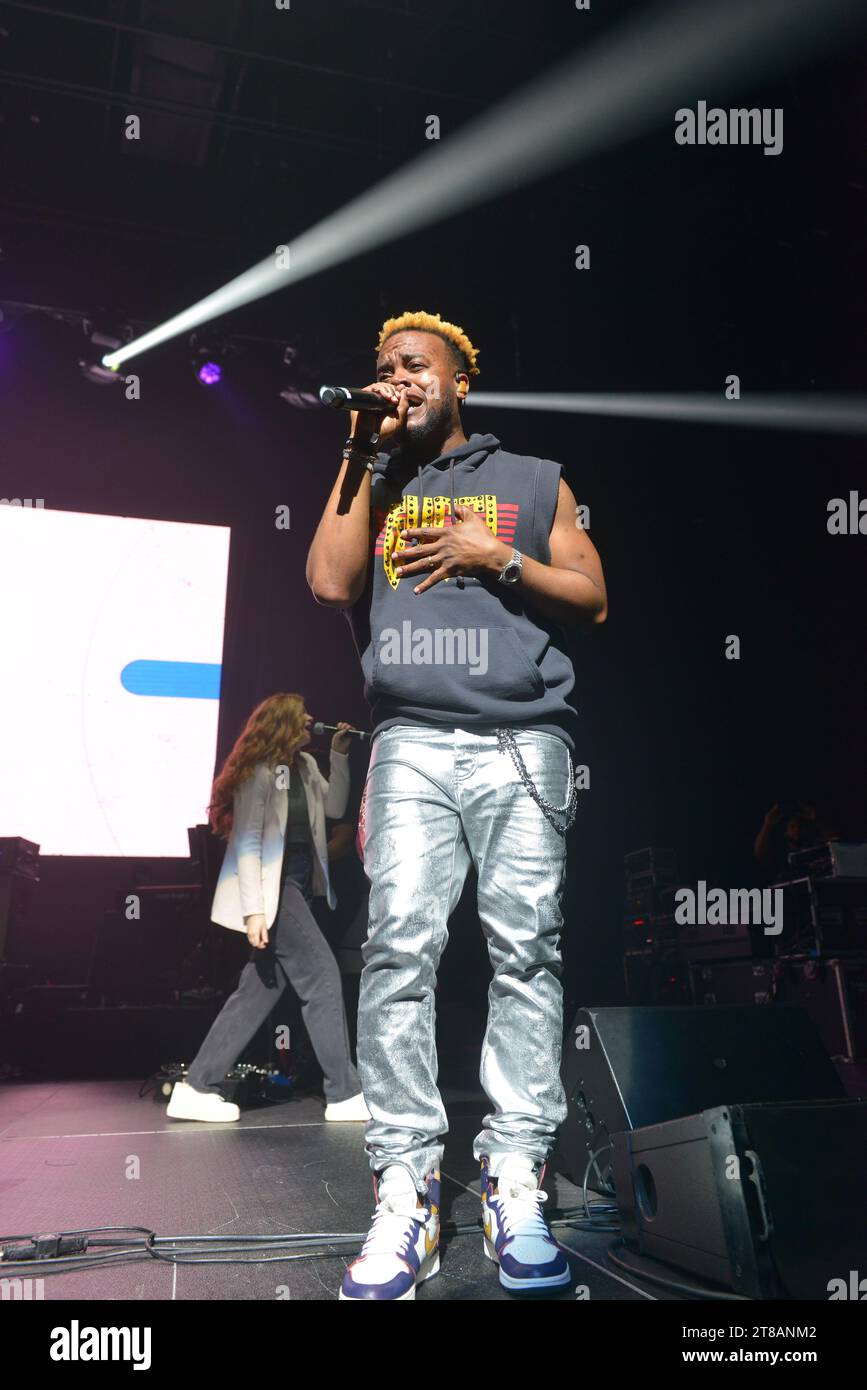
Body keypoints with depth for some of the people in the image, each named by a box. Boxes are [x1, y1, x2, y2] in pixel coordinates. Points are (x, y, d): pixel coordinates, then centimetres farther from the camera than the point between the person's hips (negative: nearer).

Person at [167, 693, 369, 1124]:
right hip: (273, 886, -9)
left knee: (260, 988, 7)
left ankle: (197, 1088, 12)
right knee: (321, 974, -10)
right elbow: (247, 842, -15)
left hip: (297, 882, 9)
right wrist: (253, 909, -22)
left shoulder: (304, 766, 14)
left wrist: (339, 755, 9)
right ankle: (345, 1094, -4)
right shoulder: (260, 771, -11)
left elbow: (335, 807, 18)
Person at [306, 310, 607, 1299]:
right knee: (400, 946, -11)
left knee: (525, 948, -8)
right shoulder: (372, 483, 23)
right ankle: (404, 1190, -7)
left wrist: (497, 558, -1)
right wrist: (366, 457, 6)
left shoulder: (534, 482, 20)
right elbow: (330, 582, 4)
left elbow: (592, 599, 12)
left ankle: (514, 1182, -1)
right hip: (411, 743, 1)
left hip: (523, 741, 0)